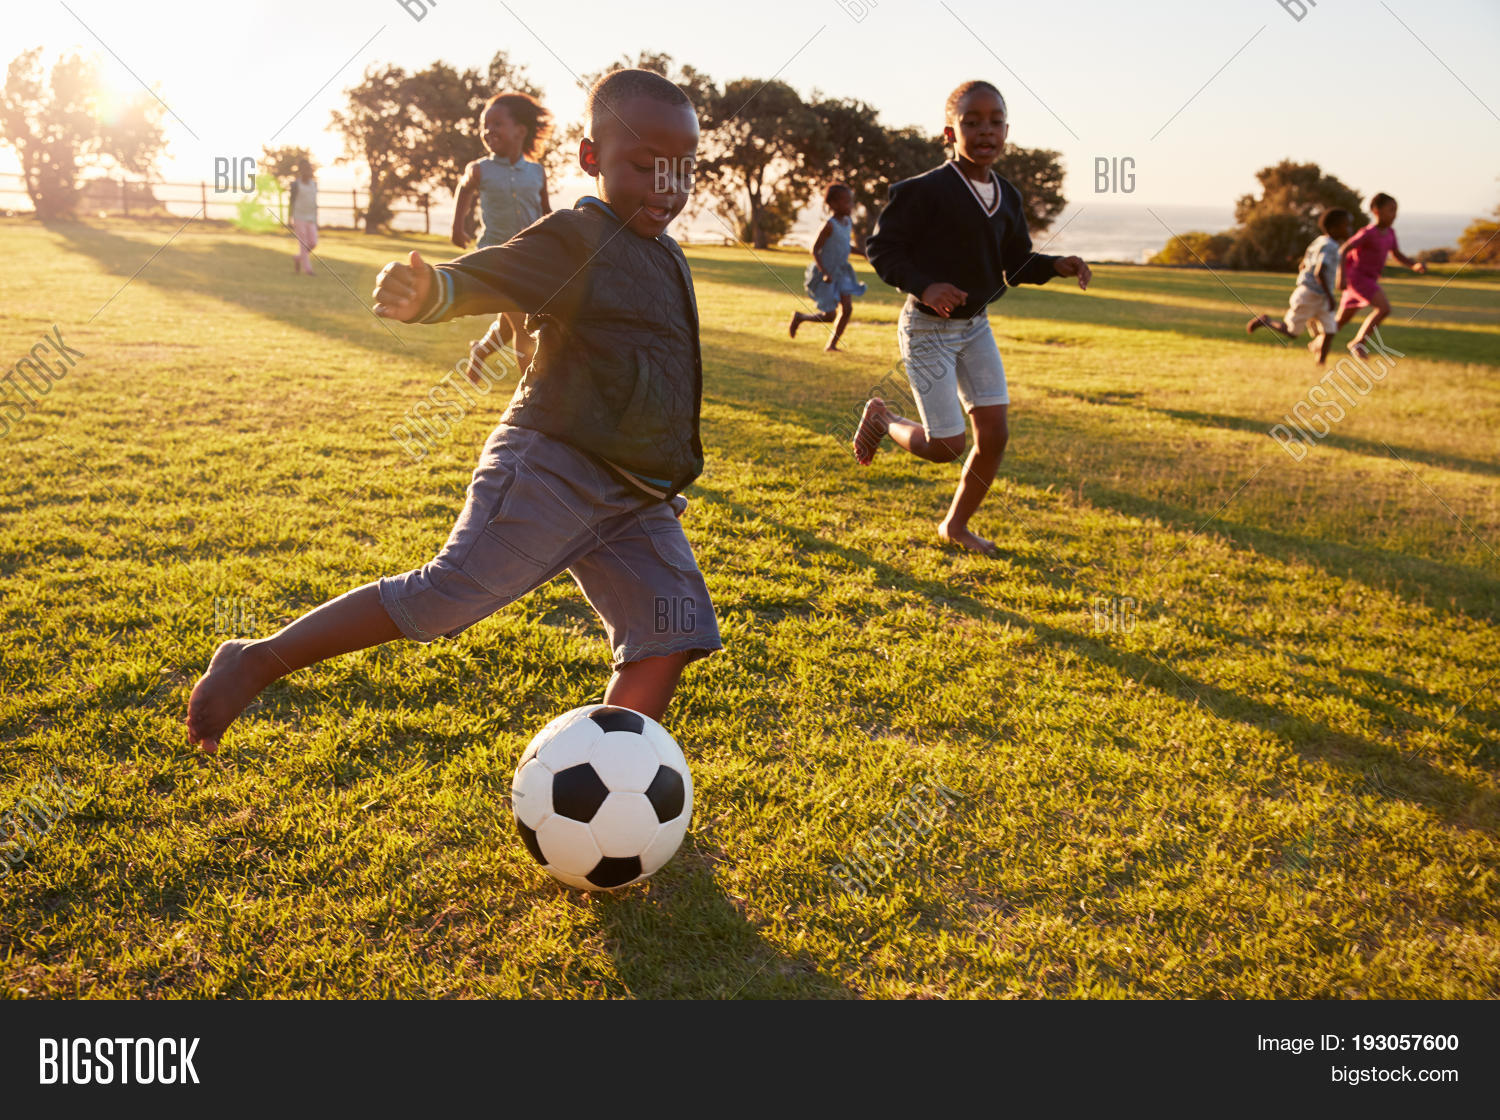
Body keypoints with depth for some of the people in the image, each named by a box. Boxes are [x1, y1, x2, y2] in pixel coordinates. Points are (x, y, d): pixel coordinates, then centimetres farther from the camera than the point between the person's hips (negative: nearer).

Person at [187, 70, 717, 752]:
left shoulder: (668, 258, 17)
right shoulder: (573, 239, -8)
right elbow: (480, 277, -22)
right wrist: (428, 292, -45)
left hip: (638, 501, 8)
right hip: (551, 468, -8)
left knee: (667, 641, -1)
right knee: (446, 596, -12)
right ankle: (255, 663, 2)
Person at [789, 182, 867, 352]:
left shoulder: (849, 222, 4)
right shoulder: (829, 225, -19)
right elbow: (814, 250, -18)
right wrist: (825, 273, -25)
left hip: (841, 273, 7)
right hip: (825, 275, -7)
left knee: (847, 309, -6)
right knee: (828, 316, -4)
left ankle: (831, 344, 4)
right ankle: (799, 317, 22)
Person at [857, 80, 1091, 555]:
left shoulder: (1007, 199, 3)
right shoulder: (926, 190, -18)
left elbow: (1016, 264, 13)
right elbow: (881, 246, -14)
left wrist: (1055, 265, -7)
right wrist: (924, 286, -29)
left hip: (976, 325, 7)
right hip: (928, 327, -6)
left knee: (994, 435, 3)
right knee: (946, 446, -6)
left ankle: (956, 524, 23)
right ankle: (881, 416, 24)